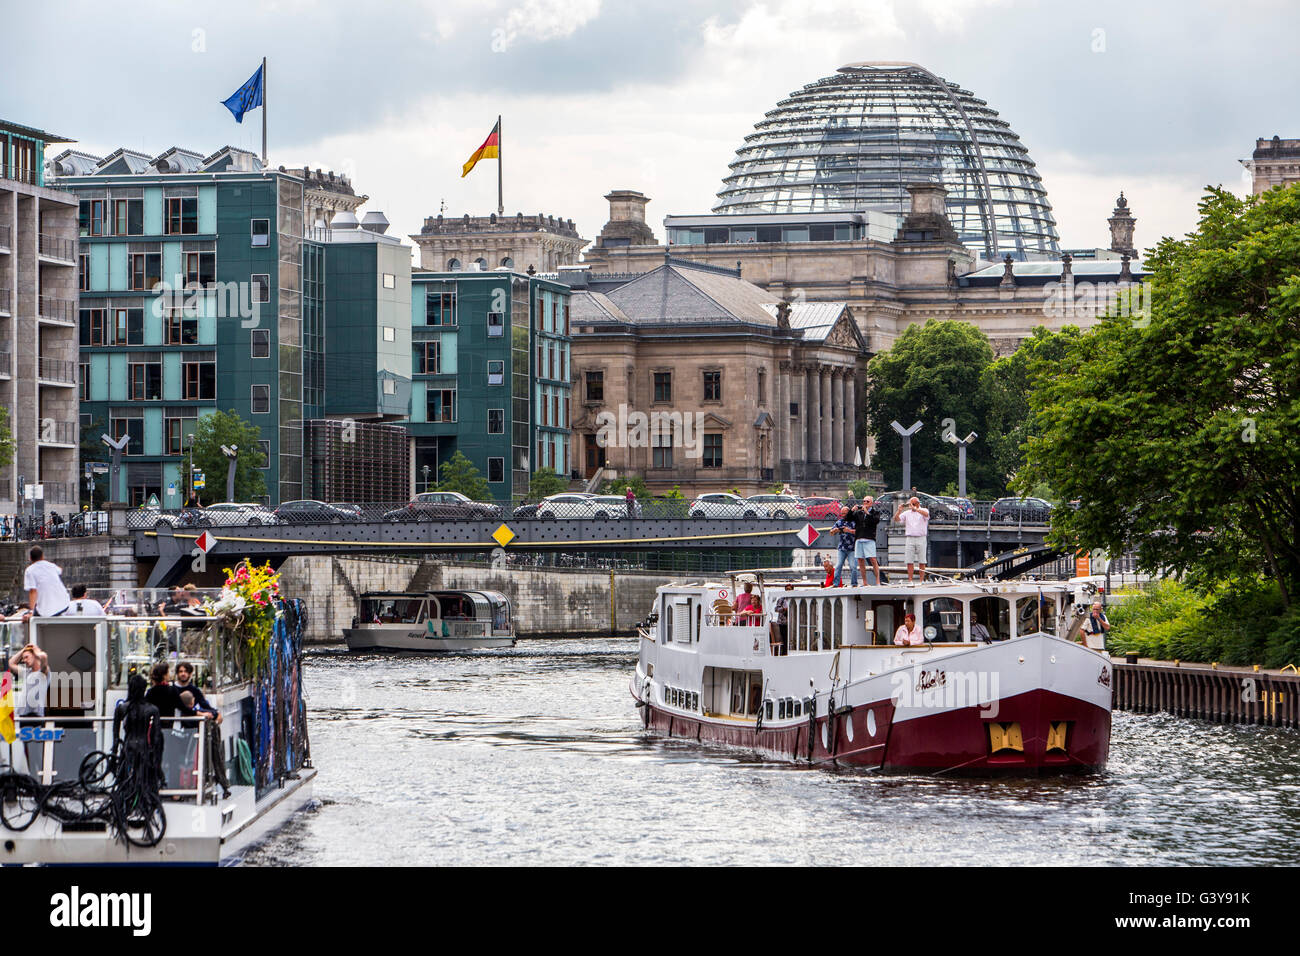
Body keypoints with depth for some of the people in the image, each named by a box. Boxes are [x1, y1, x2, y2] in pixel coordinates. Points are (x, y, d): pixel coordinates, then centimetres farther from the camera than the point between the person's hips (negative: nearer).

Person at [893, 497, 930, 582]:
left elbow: (926, 514, -21)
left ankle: (922, 581, 4)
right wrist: (899, 511, -11)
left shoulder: (923, 510, 3)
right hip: (910, 538, 3)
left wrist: (915, 509, -29)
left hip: (920, 538, -3)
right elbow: (896, 519, 6)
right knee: (909, 561, -2)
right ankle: (910, 581, 0)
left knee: (922, 562, 0)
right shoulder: (907, 513, 12)